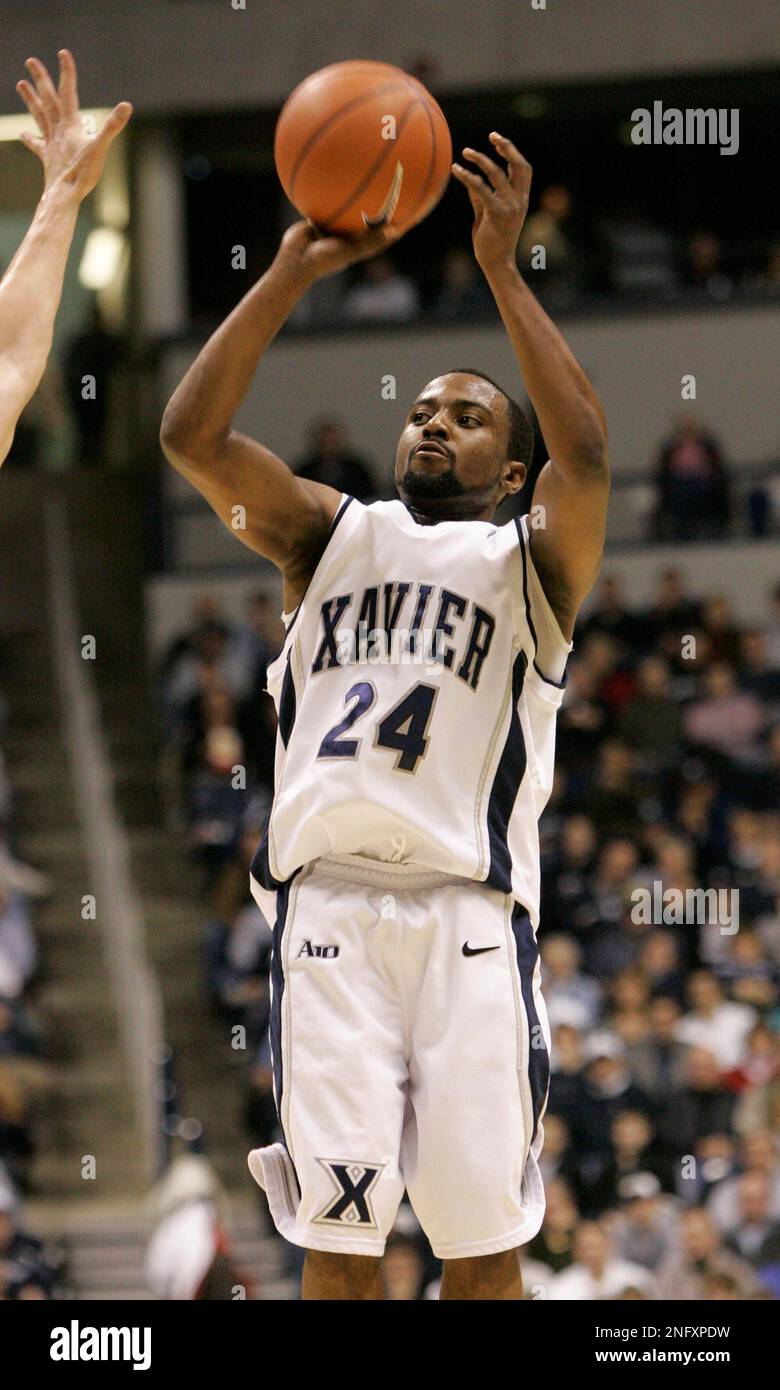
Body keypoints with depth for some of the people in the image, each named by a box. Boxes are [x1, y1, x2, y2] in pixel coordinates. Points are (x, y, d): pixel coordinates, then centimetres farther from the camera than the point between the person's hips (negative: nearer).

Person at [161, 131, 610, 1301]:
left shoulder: (530, 563, 11)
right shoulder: (333, 535, 19)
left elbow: (585, 454, -11)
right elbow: (191, 434, 5)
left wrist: (502, 270, -13)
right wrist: (294, 273, -4)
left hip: (469, 911, -2)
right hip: (327, 902, 2)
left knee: (483, 1233, -4)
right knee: (338, 1225, -2)